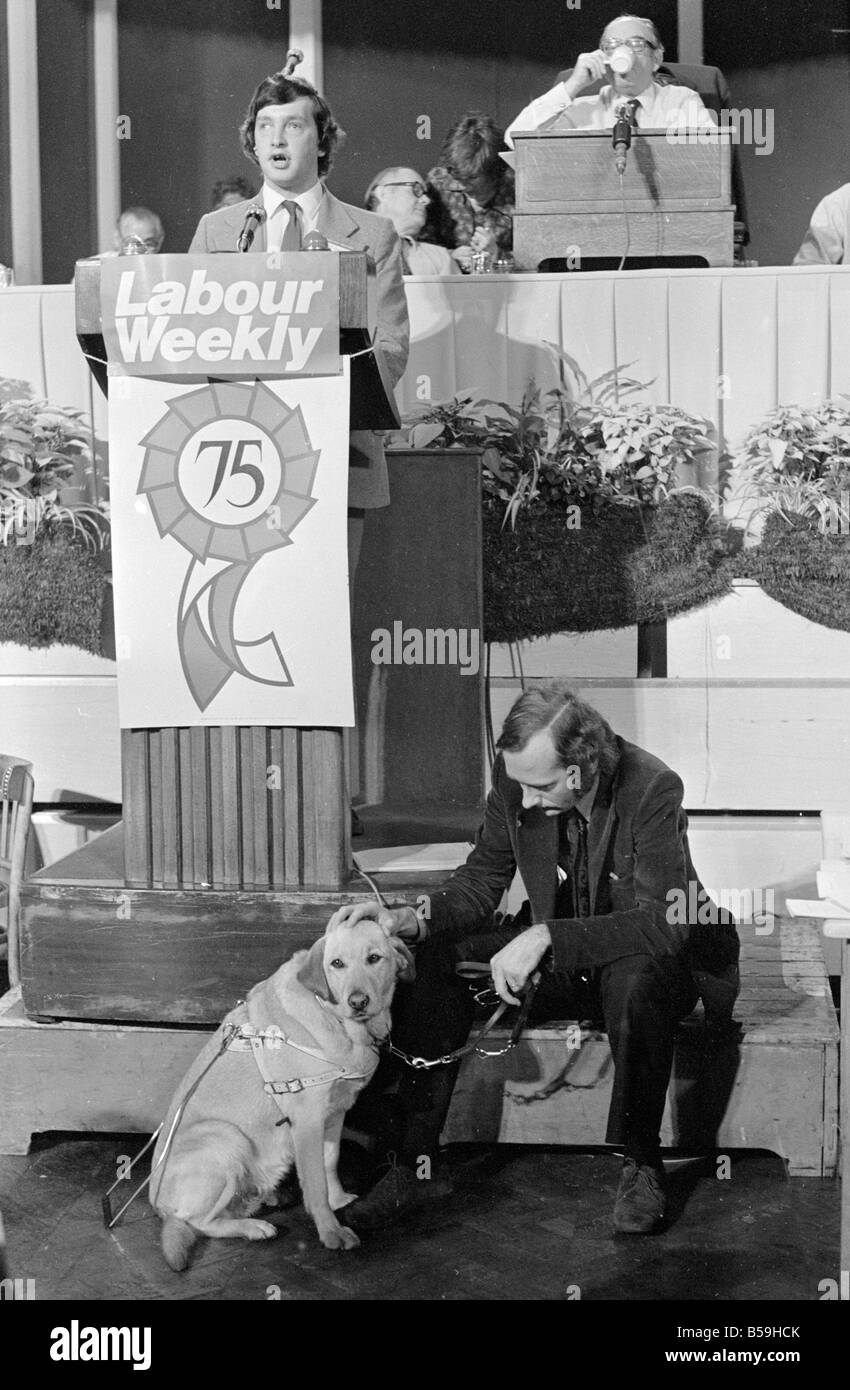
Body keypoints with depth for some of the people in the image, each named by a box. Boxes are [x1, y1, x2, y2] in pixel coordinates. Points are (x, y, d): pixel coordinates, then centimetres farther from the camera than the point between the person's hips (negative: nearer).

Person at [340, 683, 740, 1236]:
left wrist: (546, 936, -40)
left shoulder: (654, 788, -28)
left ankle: (642, 1164, -16)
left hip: (650, 957, -5)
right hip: (557, 960, 5)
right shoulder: (515, 778, -13)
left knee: (639, 982, -40)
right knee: (430, 961, -16)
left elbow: (661, 922, -33)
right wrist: (412, 919, -21)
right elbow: (482, 880, -2)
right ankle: (414, 1165, -8)